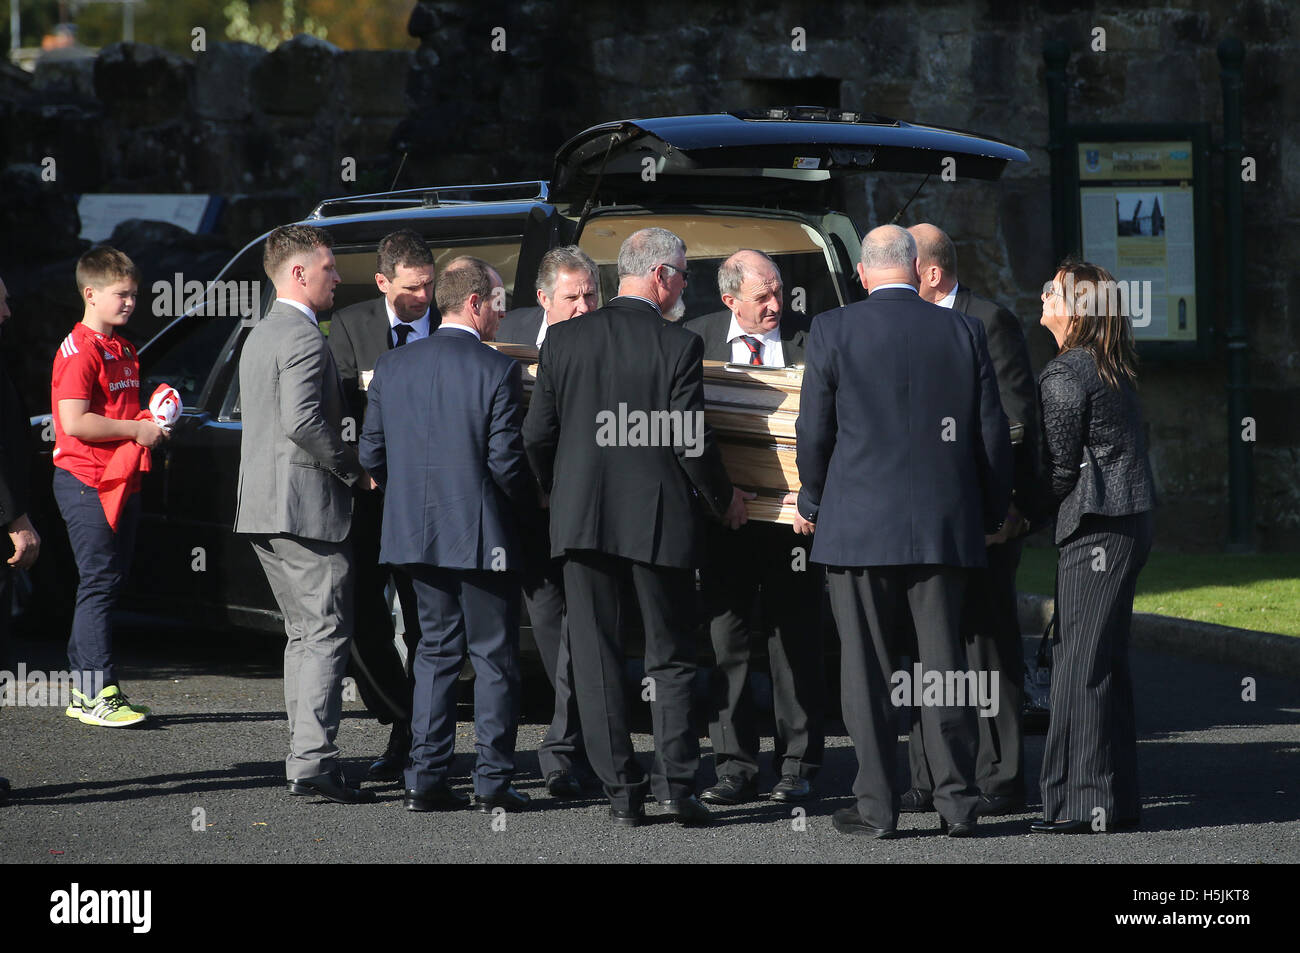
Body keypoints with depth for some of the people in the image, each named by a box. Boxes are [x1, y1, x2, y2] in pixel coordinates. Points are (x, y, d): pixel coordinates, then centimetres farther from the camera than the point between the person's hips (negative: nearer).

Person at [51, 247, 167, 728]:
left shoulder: (123, 350, 17)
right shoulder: (79, 351, -13)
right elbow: (75, 421, -22)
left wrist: (151, 423, 9)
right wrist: (135, 430, -17)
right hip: (85, 482, -9)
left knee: (110, 582, 10)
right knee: (99, 584, -10)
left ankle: (85, 689, 15)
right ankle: (98, 693, -10)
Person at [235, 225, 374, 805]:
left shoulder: (260, 336, 19)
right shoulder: (303, 338, -14)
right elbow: (303, 423, -24)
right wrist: (354, 468, -12)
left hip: (264, 509, 10)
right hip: (306, 507, -10)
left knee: (304, 635, 14)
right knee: (326, 634, -9)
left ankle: (304, 757, 14)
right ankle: (314, 762, -15)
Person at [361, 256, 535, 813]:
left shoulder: (392, 367, 2)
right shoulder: (497, 371, -14)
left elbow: (371, 455, 5)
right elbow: (506, 463, -16)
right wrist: (532, 496, 5)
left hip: (416, 532, 5)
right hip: (482, 536, -5)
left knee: (436, 649, 14)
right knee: (494, 657, 5)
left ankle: (425, 779, 10)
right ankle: (493, 782, 5)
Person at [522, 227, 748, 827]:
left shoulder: (563, 339, 1)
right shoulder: (678, 346, -9)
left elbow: (537, 435, 3)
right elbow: (690, 442, -9)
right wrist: (724, 500, 8)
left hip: (581, 519, 2)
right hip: (657, 519, -2)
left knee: (596, 659, 6)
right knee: (670, 657, 10)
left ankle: (621, 793, 4)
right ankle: (676, 782, 0)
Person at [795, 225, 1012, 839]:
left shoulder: (832, 331, -4)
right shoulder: (965, 333, 3)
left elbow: (814, 432, -1)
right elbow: (992, 435, 6)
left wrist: (813, 504, 15)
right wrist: (991, 513, 19)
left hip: (859, 525, -2)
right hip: (943, 527, 2)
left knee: (867, 668, 2)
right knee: (944, 665, 7)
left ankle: (876, 805, 2)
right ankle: (957, 802, 7)